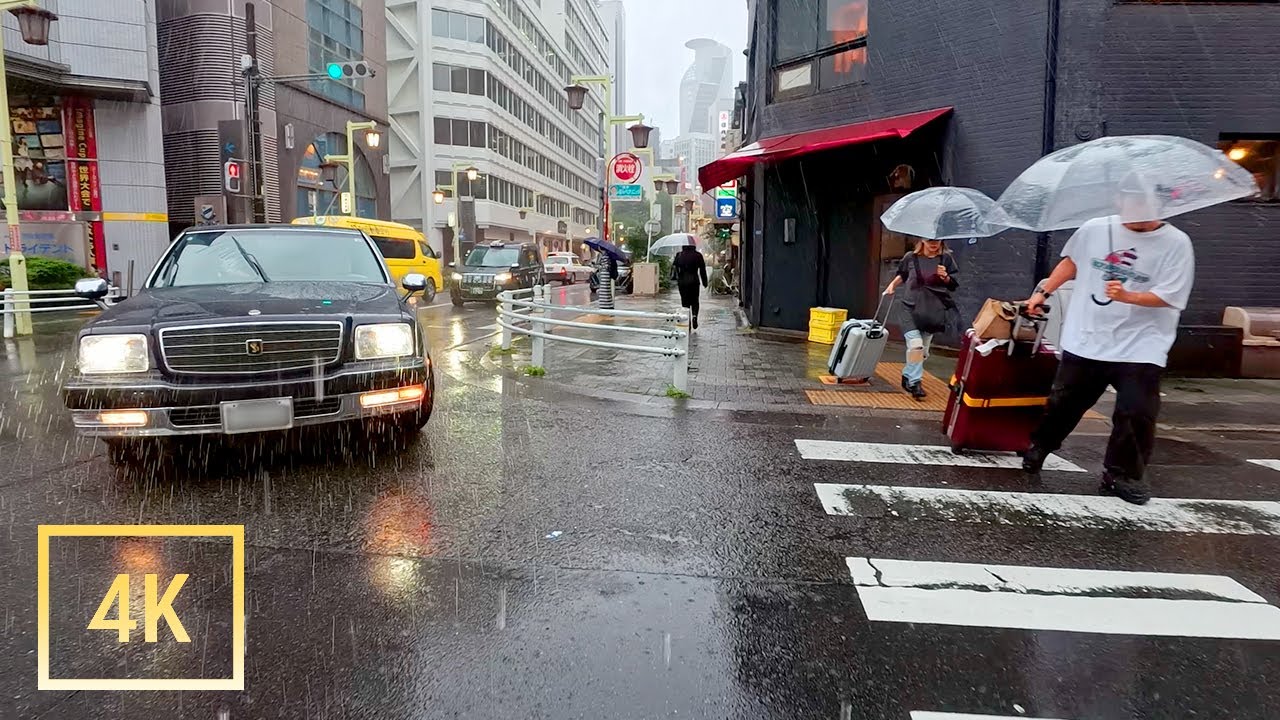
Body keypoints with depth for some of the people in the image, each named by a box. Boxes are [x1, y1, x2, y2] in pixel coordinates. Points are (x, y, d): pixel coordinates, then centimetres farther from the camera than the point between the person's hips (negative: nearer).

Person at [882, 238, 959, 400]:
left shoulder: (946, 258, 0)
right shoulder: (911, 258, 0)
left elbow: (953, 285, 5)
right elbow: (902, 274, 21)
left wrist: (945, 277, -14)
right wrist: (892, 285, 8)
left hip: (934, 311, 2)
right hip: (911, 308, -2)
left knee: (924, 350, 8)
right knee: (915, 345, -18)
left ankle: (907, 376, 27)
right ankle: (915, 382, -10)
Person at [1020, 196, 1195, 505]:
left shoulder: (1176, 243, -7)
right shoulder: (1094, 229, 1)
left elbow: (1168, 296, -13)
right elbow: (1071, 262, 18)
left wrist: (1128, 297, -28)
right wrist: (1043, 292, 17)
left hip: (1140, 347, -2)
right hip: (1085, 339, 2)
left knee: (1136, 414, -5)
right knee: (1064, 402, 13)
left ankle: (1123, 475, 11)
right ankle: (1038, 448, 35)